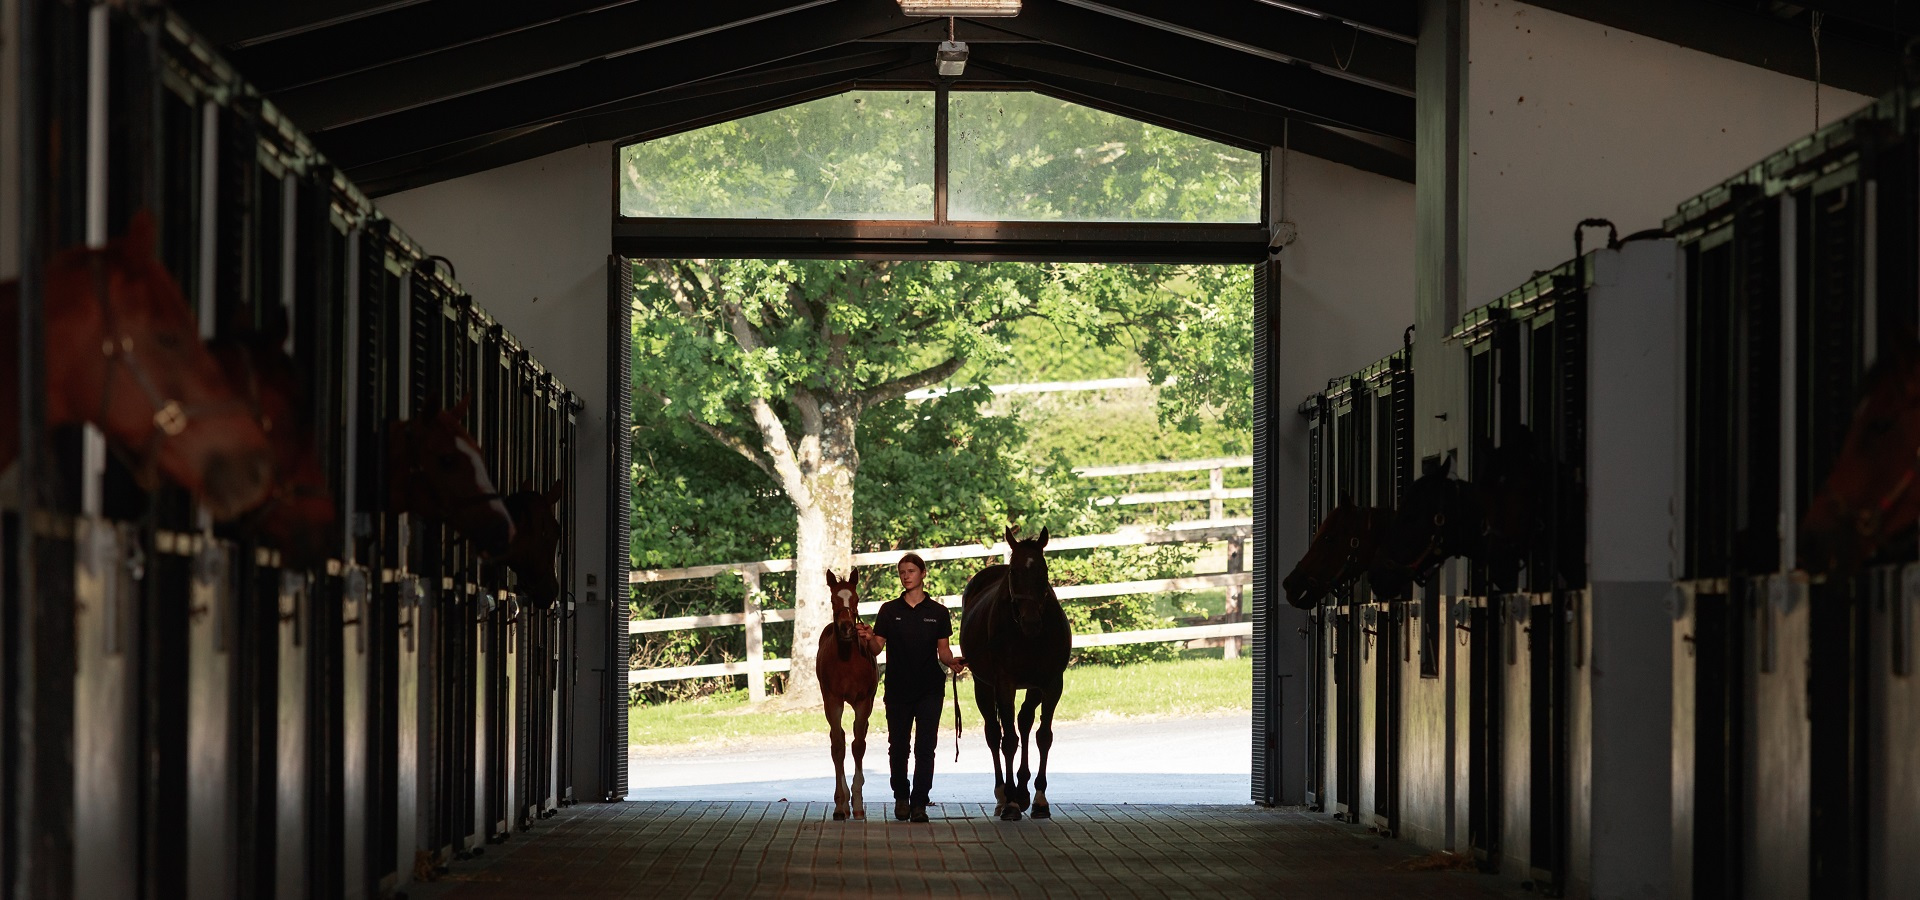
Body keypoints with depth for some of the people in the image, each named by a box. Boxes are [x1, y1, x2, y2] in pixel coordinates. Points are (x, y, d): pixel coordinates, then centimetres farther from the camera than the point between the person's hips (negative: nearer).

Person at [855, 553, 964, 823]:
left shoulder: (938, 613, 4)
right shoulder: (889, 611, 3)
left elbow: (943, 650, 5)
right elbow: (877, 647, 0)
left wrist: (952, 661, -16)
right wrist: (868, 639, -21)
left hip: (929, 689, -1)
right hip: (898, 689, 1)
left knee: (925, 748, -4)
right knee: (898, 747, 8)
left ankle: (919, 803, -2)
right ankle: (901, 797, 27)